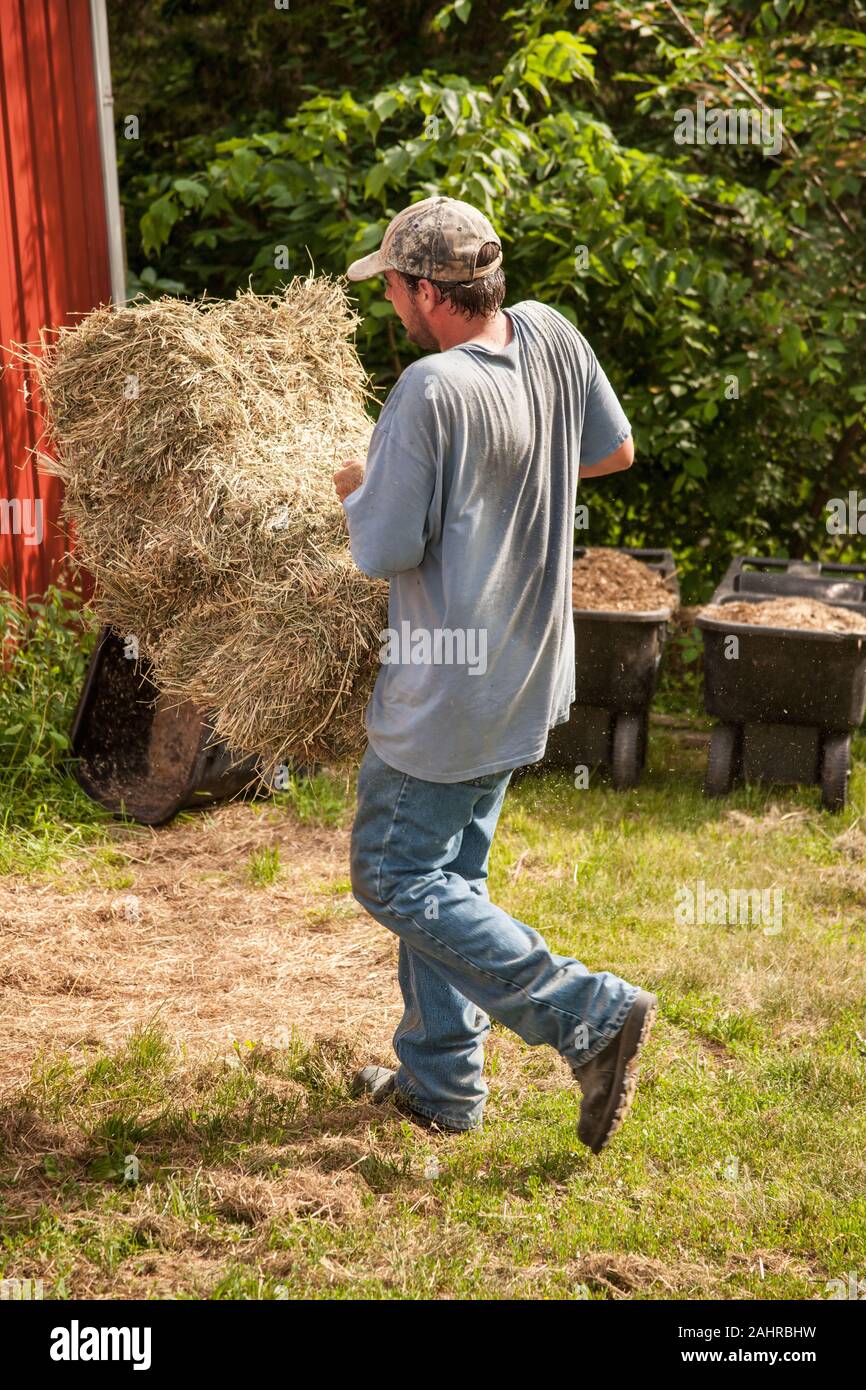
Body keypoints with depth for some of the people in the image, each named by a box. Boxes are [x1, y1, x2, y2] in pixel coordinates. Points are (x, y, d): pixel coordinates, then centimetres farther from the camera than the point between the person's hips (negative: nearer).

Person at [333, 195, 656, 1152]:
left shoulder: (431, 391, -25)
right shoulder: (551, 337, -2)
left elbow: (382, 551, -22)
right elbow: (613, 451, 14)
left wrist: (355, 491, -1)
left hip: (446, 696, -9)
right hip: (525, 678, 9)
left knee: (398, 880, 3)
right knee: (448, 873, 20)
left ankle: (590, 1016, -4)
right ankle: (441, 1080, 29)